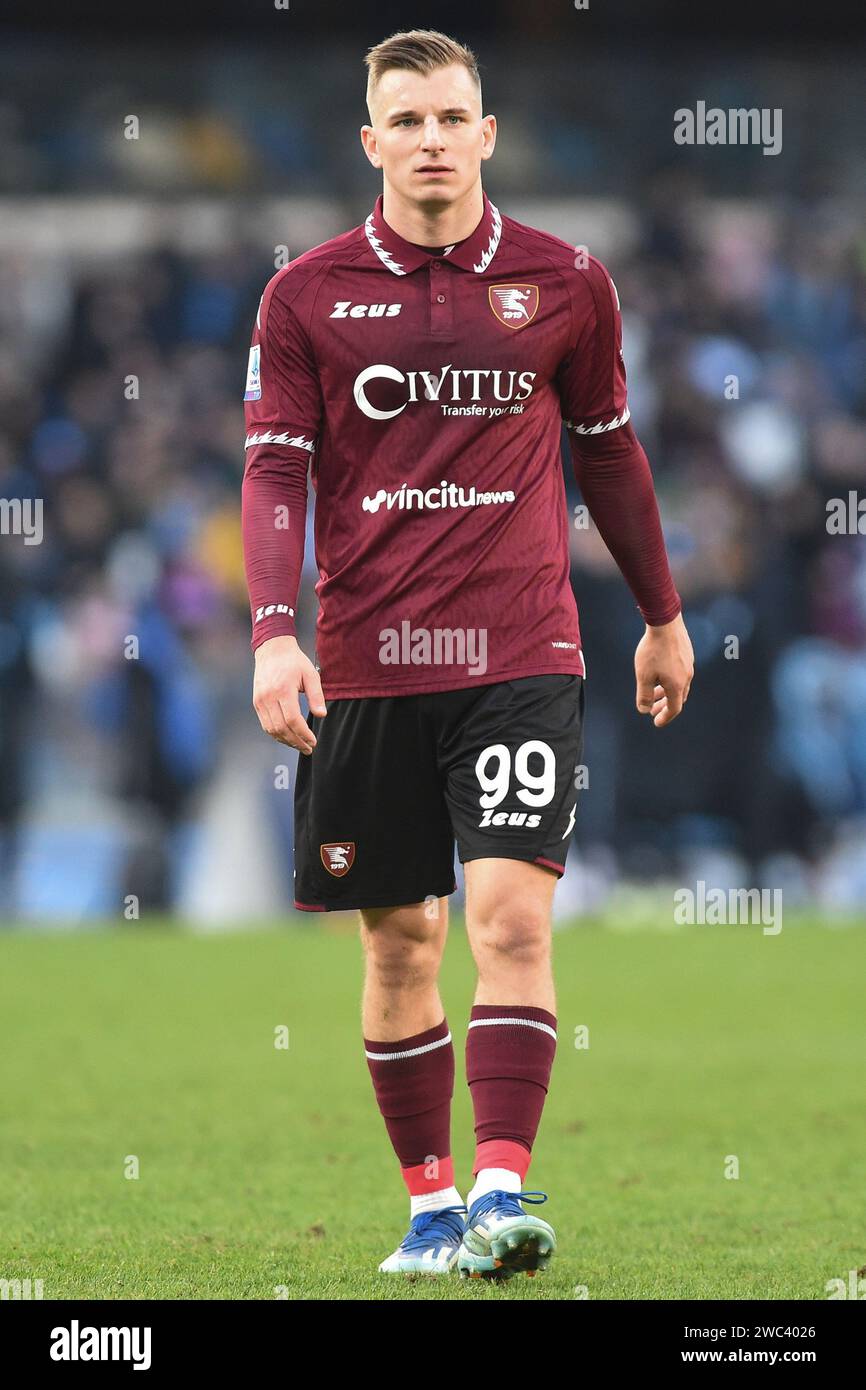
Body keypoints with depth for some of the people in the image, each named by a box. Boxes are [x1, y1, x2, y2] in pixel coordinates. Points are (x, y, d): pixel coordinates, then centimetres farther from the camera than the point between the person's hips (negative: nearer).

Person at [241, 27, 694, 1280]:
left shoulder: (565, 283, 5)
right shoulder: (308, 295, 3)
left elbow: (610, 451, 17)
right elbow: (275, 472, 1)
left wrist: (664, 617, 24)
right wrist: (274, 633, -13)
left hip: (521, 658, -1)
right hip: (367, 661, 1)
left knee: (511, 912, -15)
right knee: (399, 940, 6)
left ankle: (503, 1191, -17)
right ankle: (430, 1203, 16)